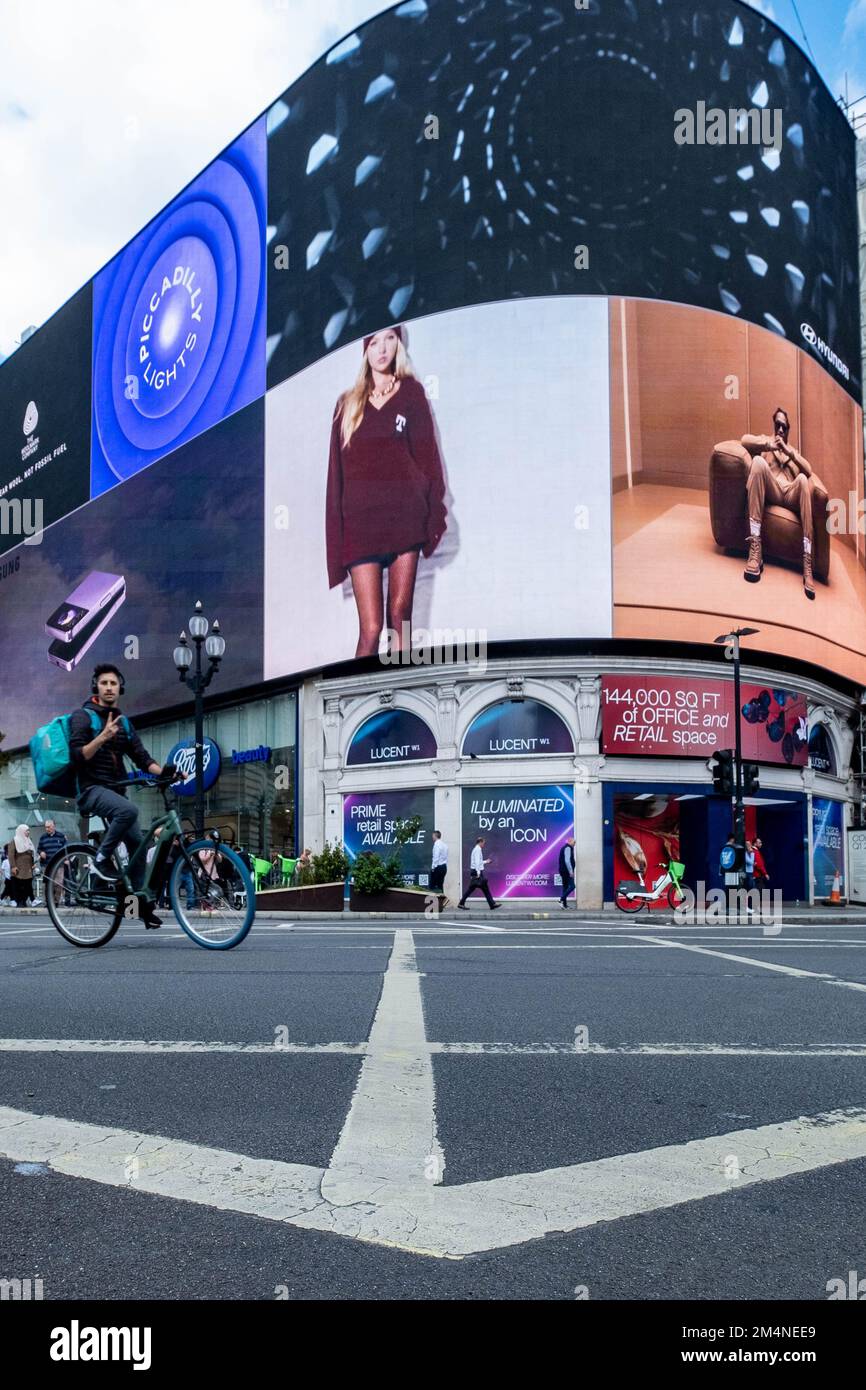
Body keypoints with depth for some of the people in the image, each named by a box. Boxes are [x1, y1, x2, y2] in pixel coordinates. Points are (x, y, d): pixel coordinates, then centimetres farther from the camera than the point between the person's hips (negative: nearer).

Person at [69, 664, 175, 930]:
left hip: (115, 789, 7)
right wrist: (103, 736, -28)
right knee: (128, 810, -35)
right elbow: (78, 755, -15)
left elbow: (141, 757, 9)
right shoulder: (83, 716, -3)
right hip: (92, 789, -7)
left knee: (138, 845, 1)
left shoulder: (123, 723, 16)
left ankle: (143, 903, 9)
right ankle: (102, 858, -17)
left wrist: (164, 771, -9)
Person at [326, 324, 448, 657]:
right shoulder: (348, 404, 12)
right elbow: (336, 475, 9)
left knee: (400, 615, 0)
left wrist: (435, 514, -4)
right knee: (371, 628, -8)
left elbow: (427, 455, 7)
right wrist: (336, 540, 2)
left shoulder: (411, 392, 10)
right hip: (360, 524, 0)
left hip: (405, 517, 0)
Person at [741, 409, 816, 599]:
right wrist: (769, 445, -2)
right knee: (758, 461, -29)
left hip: (791, 496, 2)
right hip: (771, 493, -2)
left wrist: (789, 452, 1)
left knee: (803, 479, -32)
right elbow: (745, 439, 6)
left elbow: (809, 471, 12)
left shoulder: (794, 451, 32)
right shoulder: (766, 440, 28)